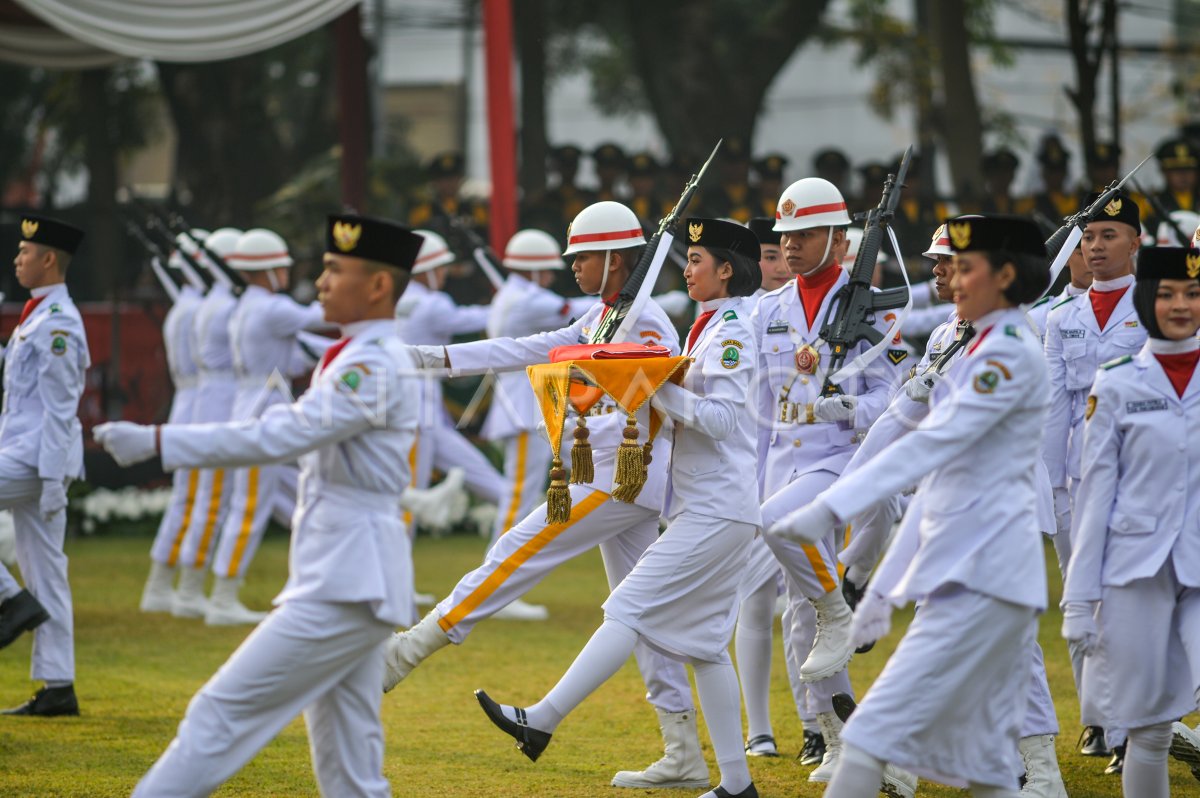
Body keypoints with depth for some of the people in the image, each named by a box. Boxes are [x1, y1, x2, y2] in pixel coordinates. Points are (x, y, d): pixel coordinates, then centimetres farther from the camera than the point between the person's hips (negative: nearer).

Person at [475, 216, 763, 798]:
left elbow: (722, 418, -21)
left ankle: (542, 721, -17)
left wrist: (657, 389, -20)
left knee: (632, 607, -13)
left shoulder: (731, 332, -12)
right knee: (702, 640, 9)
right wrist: (648, 389, 10)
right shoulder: (710, 328, 18)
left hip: (715, 511, -10)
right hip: (708, 508, 10)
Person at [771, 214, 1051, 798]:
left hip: (980, 576, -10)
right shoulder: (984, 354, 20)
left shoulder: (1011, 355, -10)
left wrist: (831, 509, -29)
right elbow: (944, 478, 23)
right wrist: (886, 584, 22)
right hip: (962, 572, 10)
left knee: (877, 729, -15)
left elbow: (933, 443, -22)